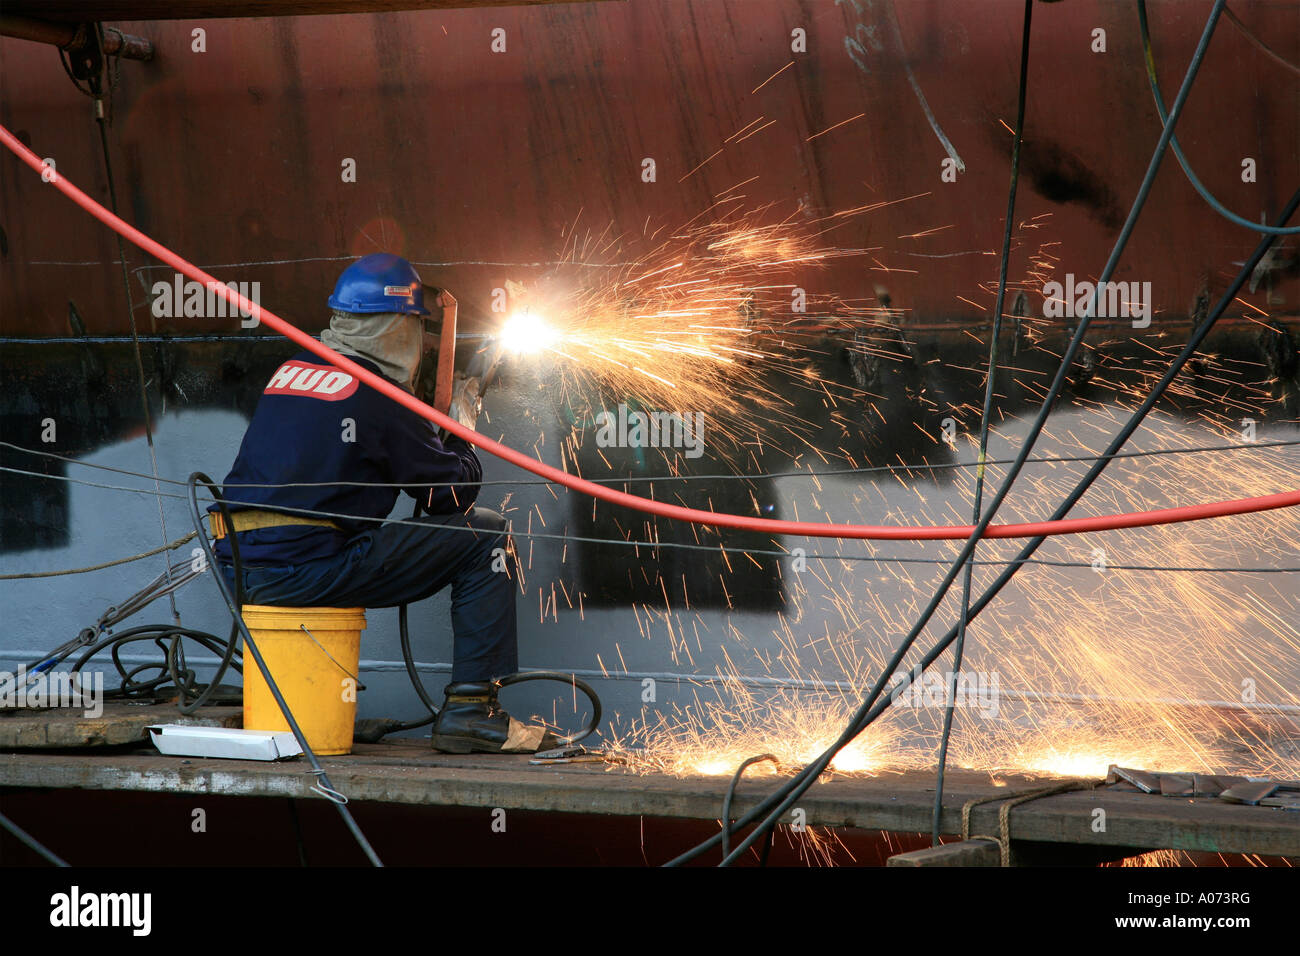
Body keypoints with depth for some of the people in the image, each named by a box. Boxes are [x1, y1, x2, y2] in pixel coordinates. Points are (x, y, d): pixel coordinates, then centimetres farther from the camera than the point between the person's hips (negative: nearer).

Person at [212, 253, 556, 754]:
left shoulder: (292, 370, 17)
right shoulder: (376, 394, -6)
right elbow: (453, 491, 0)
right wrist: (462, 427, 19)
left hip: (241, 572, 8)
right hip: (306, 571, -8)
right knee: (486, 535, 0)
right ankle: (470, 708, -2)